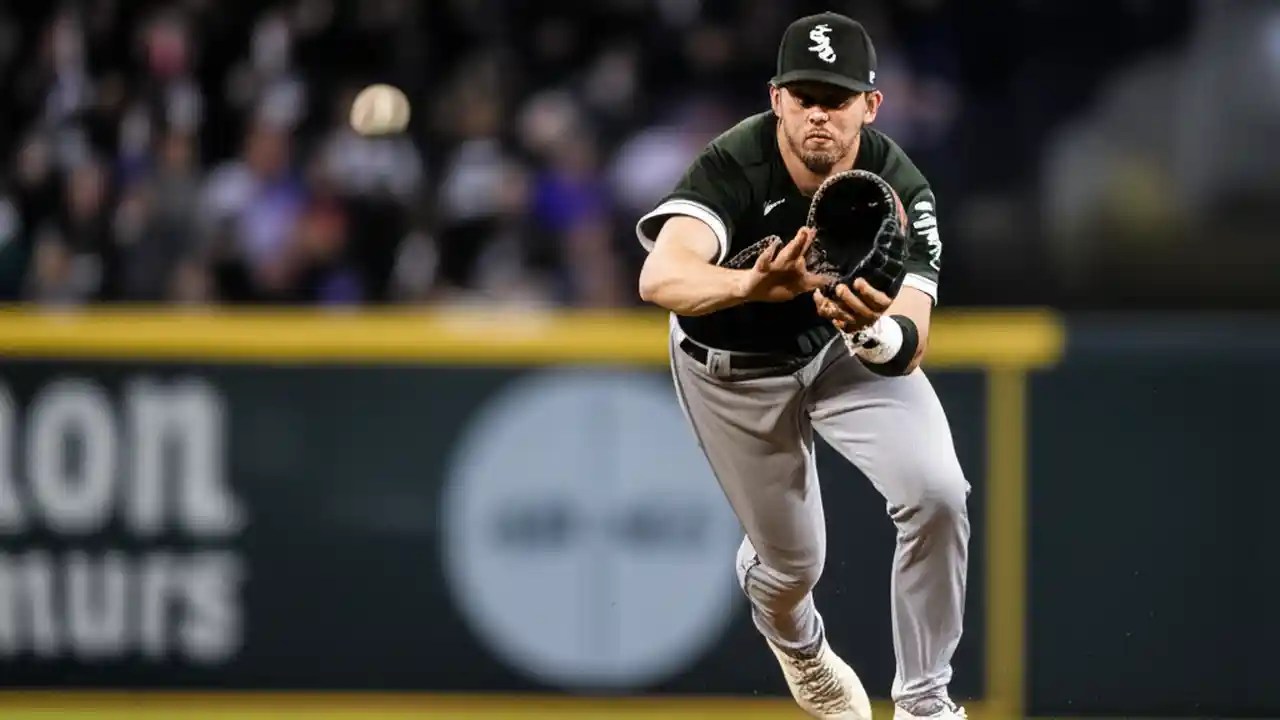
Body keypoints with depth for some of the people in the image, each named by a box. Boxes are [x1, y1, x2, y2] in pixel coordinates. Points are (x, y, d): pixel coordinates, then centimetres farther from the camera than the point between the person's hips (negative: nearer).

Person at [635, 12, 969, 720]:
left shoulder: (898, 188, -28)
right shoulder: (733, 164, -34)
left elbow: (911, 347, -35)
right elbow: (660, 278, -51)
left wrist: (876, 333, -59)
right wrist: (753, 286, -71)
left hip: (849, 347, 1)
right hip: (735, 369, -1)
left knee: (936, 493, -22)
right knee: (794, 559, 10)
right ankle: (798, 645, 51)